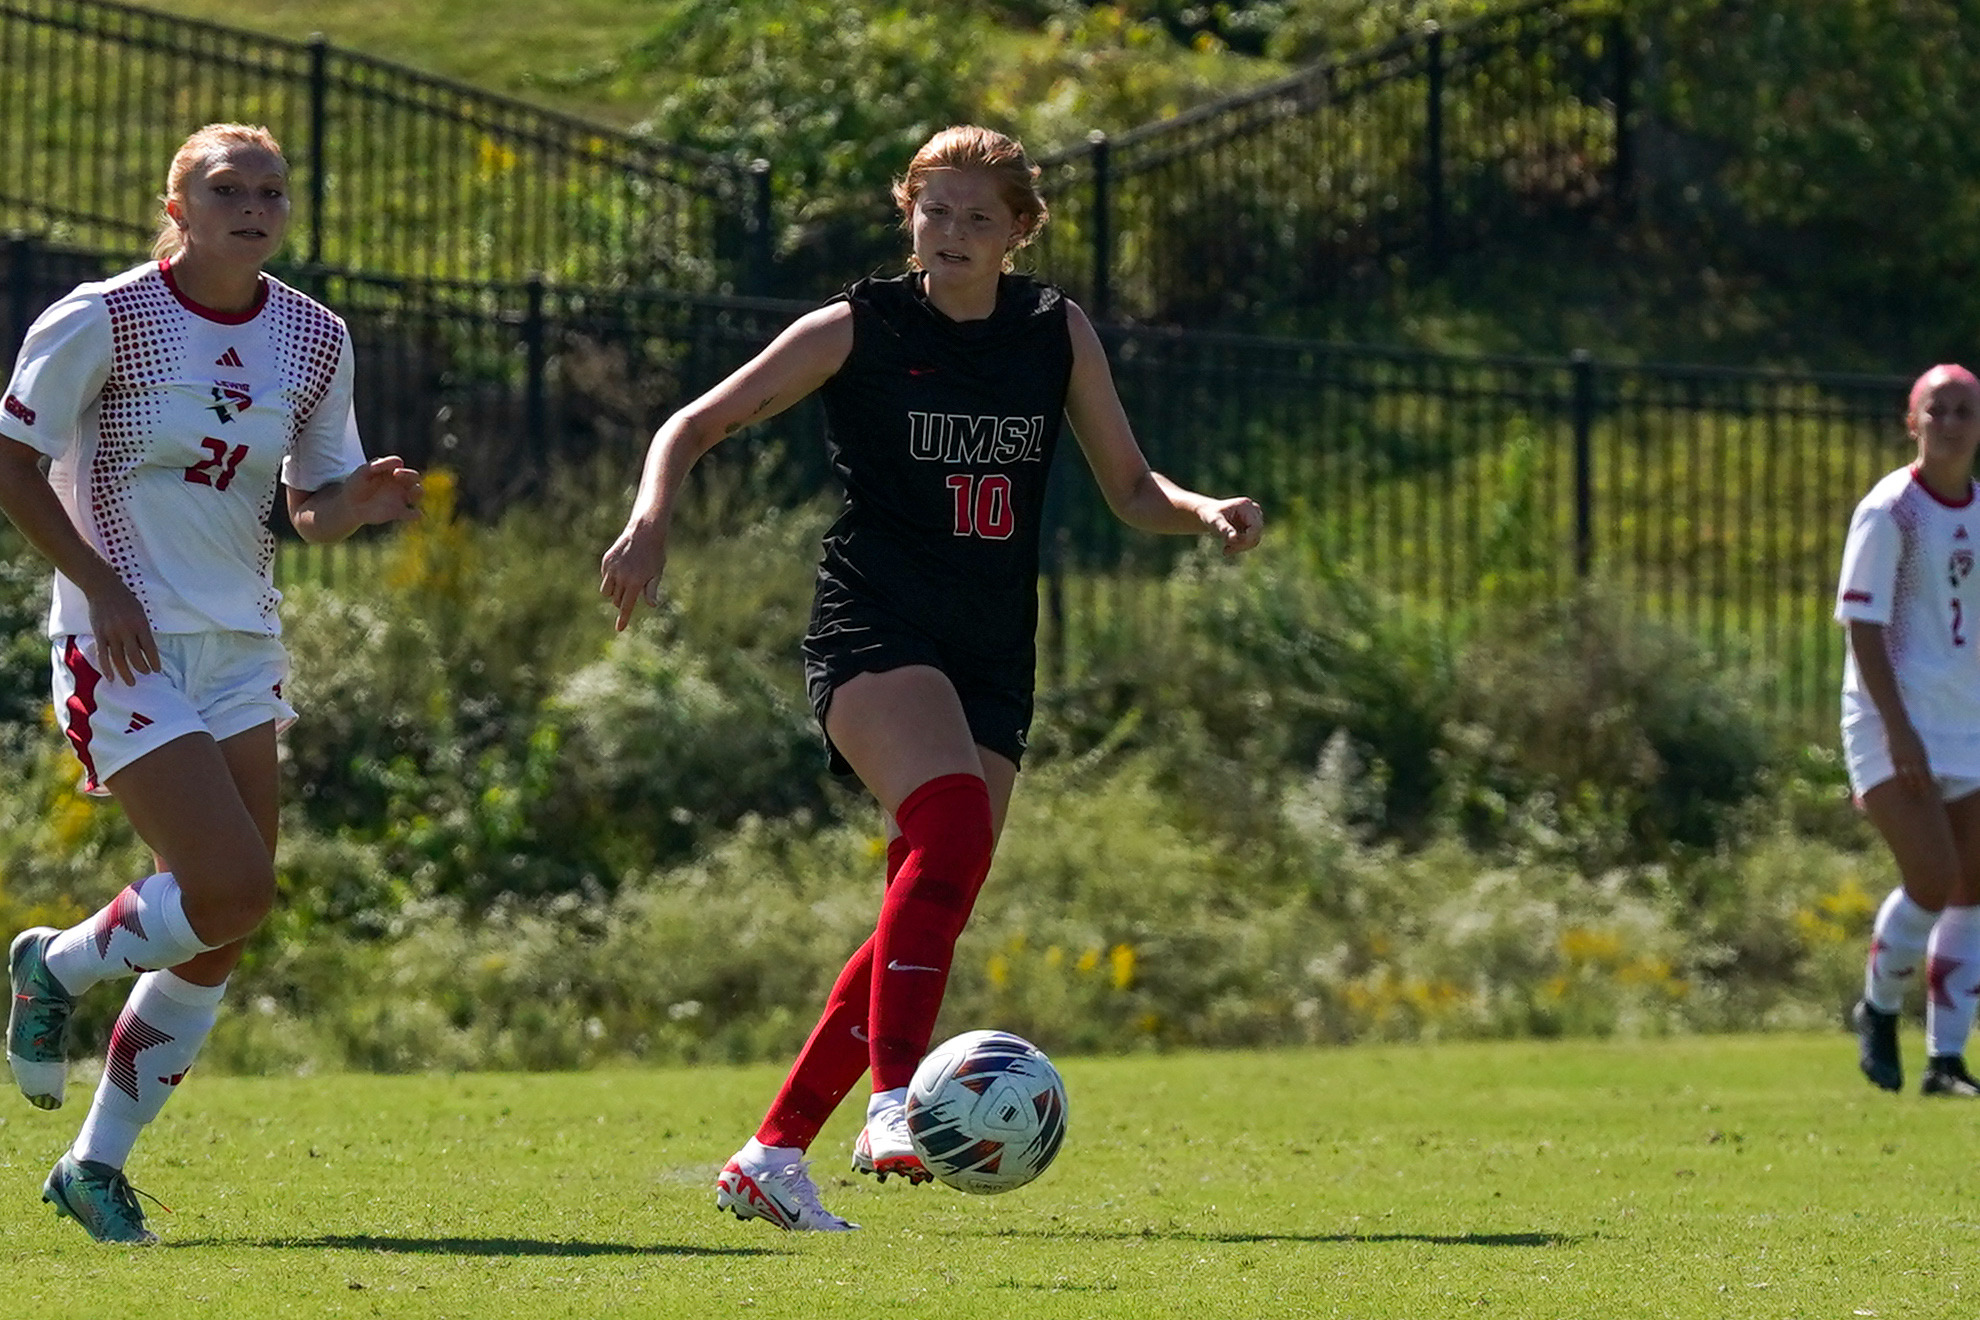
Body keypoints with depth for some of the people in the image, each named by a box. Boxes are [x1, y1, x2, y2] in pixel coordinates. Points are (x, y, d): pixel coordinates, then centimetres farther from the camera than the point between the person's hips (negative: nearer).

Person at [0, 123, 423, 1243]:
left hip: (241, 645, 6)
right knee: (232, 886, -18)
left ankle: (100, 1163, 15)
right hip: (125, 646, -6)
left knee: (226, 930, 2)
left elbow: (313, 508, 12)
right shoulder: (103, 321, -11)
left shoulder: (316, 340, 4)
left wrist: (359, 499, -11)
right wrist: (101, 583, -14)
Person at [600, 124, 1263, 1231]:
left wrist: (1206, 512, -7)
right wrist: (651, 523, -17)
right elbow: (697, 427, 2)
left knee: (927, 916, 0)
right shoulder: (859, 330, -1)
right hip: (874, 629, -5)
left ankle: (773, 1157, 9)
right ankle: (895, 1101, -36)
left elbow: (1131, 488, 14)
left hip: (993, 661, 5)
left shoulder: (1058, 333, 9)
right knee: (954, 819, -32)